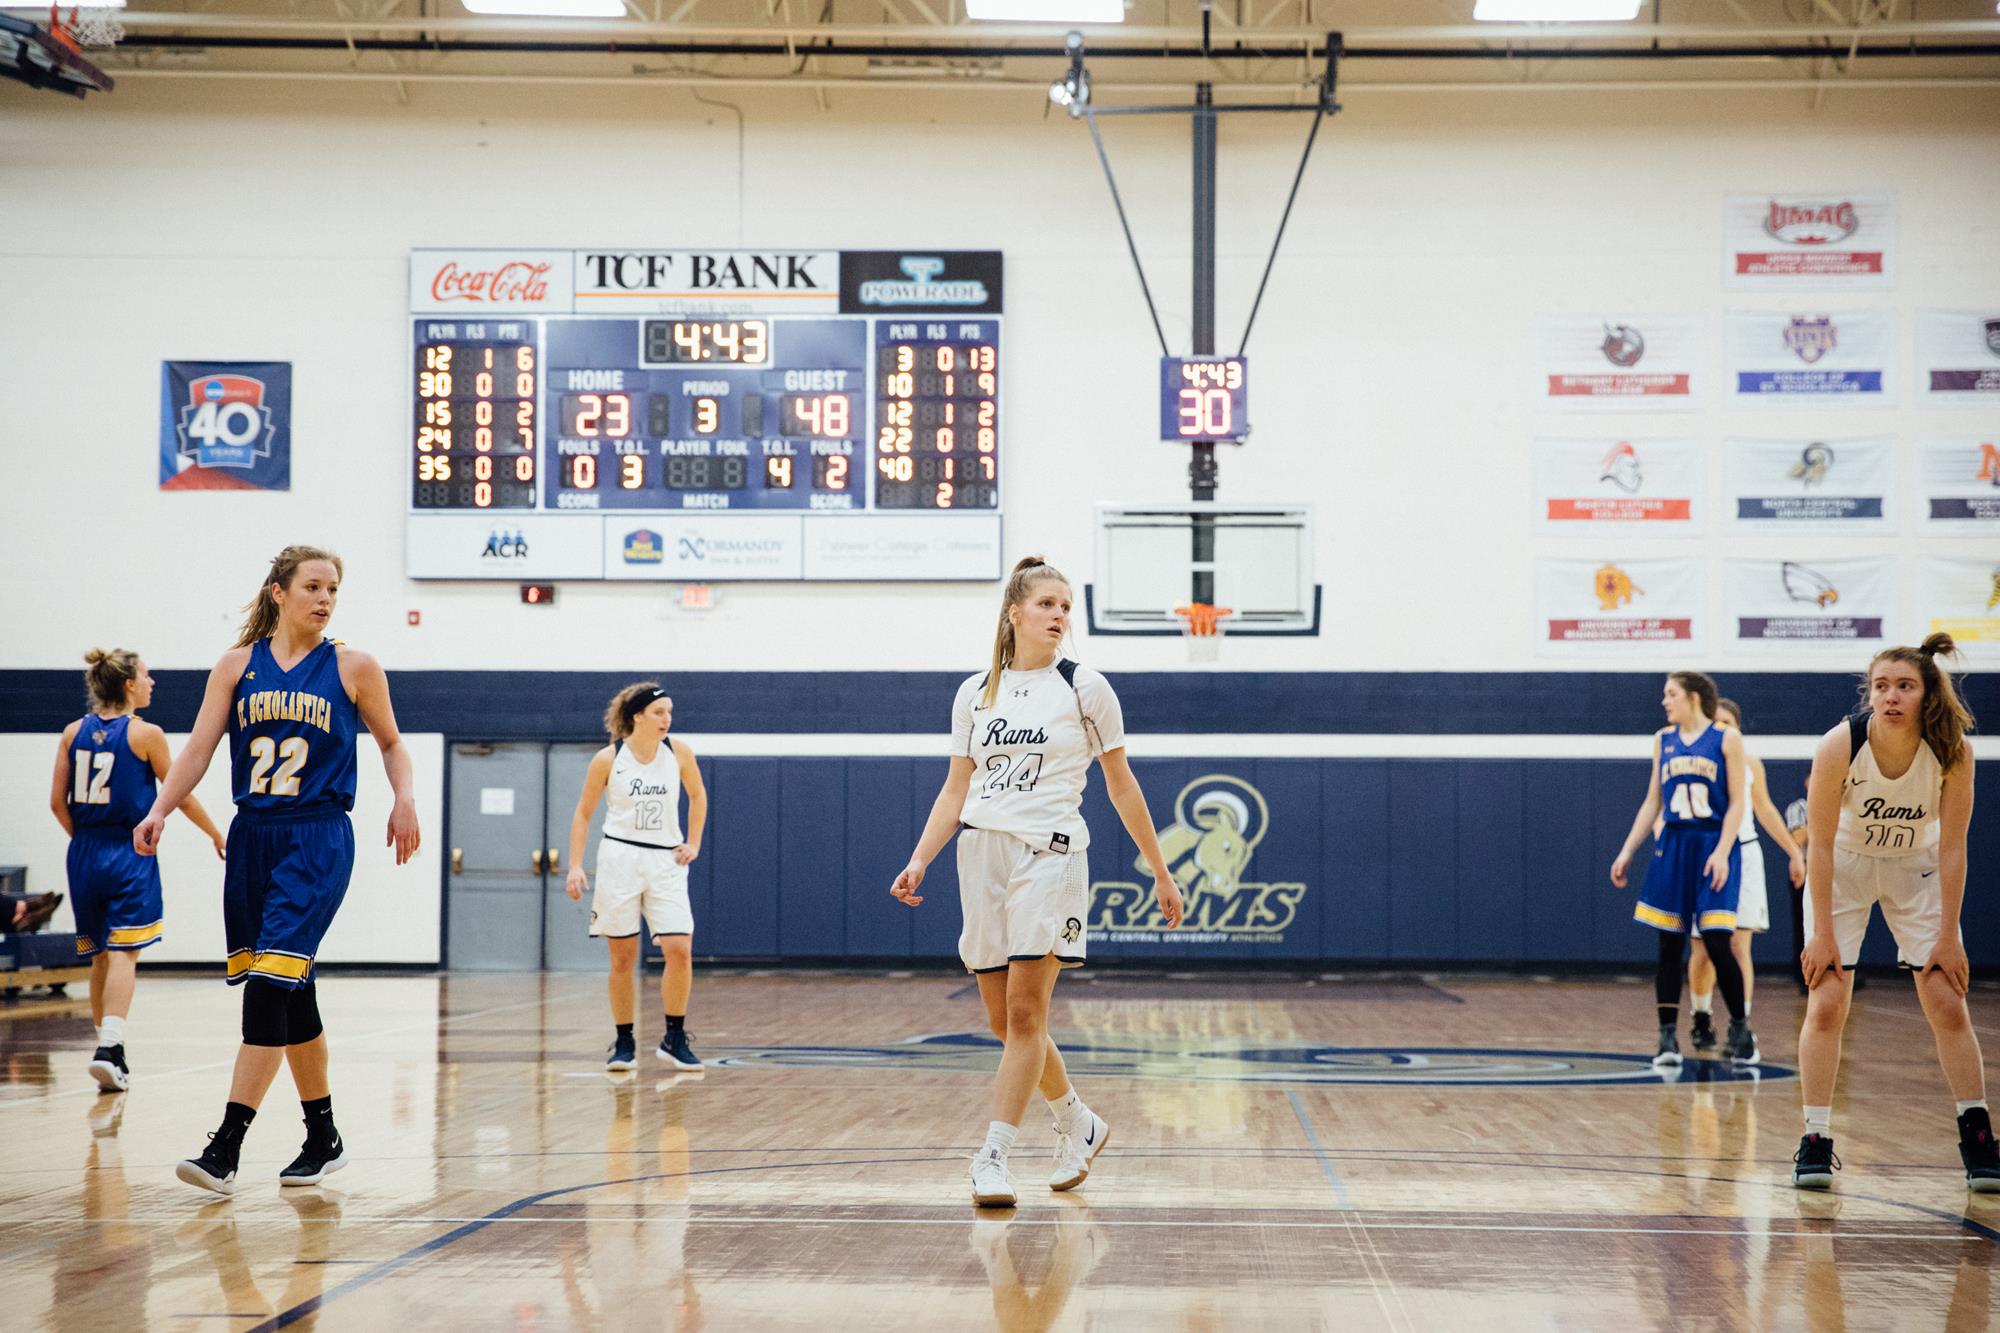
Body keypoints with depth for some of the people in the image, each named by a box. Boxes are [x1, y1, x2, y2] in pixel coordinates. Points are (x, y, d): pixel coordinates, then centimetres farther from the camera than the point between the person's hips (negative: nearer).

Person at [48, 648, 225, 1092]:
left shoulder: (74, 733, 6)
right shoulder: (145, 734, -7)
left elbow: (58, 802, 5)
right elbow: (180, 796, -1)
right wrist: (217, 836, 12)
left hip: (85, 854, 5)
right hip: (130, 855, -5)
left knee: (100, 956, 15)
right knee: (123, 954, -9)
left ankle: (107, 1047, 21)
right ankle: (110, 1047, -24)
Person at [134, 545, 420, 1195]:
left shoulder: (354, 668, 2)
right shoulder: (238, 666, 7)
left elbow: (390, 741, 13)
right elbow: (198, 749, 2)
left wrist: (404, 799, -4)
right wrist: (159, 811, -12)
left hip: (318, 842, -4)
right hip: (252, 837, 4)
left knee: (272, 982, -16)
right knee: (291, 995, 10)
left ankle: (226, 1147, -17)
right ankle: (323, 1137, 24)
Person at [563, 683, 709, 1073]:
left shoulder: (678, 753, 0)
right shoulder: (608, 759, -5)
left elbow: (697, 796, 17)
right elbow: (583, 813, 4)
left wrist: (693, 844, 9)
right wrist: (575, 866, -4)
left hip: (666, 862, 1)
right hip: (620, 858, -1)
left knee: (679, 950, -11)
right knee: (623, 958, 1)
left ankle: (675, 1039, 2)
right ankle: (624, 1042, 13)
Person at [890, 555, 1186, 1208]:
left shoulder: (1084, 689, 1)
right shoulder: (974, 693, 10)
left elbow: (1121, 786, 7)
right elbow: (955, 790, 13)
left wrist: (1160, 873, 8)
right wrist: (919, 860, 1)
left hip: (1049, 854, -4)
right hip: (981, 855, 4)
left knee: (1024, 1012, -13)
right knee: (1002, 1022, 7)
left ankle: (992, 1157, -11)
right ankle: (1080, 1125, 28)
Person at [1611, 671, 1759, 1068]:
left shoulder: (1726, 738, -2)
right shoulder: (1663, 739, 11)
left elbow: (1737, 803, -5)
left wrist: (1722, 852, -15)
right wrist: (1627, 852, 10)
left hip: (1713, 846, -4)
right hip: (1673, 846, 4)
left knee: (1716, 942, -8)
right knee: (1668, 946, 2)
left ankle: (1741, 1029, 10)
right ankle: (1668, 1038, 6)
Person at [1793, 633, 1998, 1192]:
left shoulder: (1952, 752, -24)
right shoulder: (1838, 746, -28)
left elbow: (1951, 847, -16)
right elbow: (1820, 843, -20)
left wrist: (1948, 937, -14)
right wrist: (1821, 933, -18)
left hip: (1916, 869, 1)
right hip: (1843, 867, -1)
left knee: (1948, 1004, -3)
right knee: (1826, 1005, -9)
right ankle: (1815, 1141, -1)